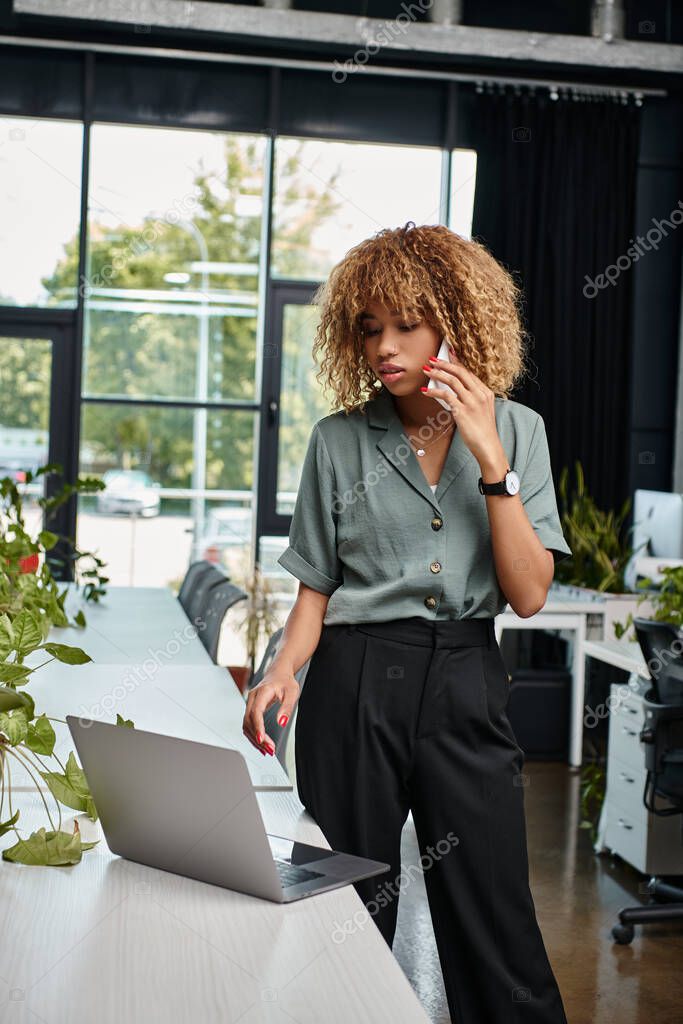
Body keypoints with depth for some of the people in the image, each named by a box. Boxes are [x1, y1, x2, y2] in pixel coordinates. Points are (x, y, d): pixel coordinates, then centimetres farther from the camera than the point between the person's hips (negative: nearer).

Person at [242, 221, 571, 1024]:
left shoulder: (516, 430, 3)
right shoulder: (340, 440, 3)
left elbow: (528, 593, -4)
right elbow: (317, 586, 7)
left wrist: (490, 460, -12)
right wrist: (284, 670, -12)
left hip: (466, 684, 0)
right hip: (355, 684, 0)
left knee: (493, 918, 1)